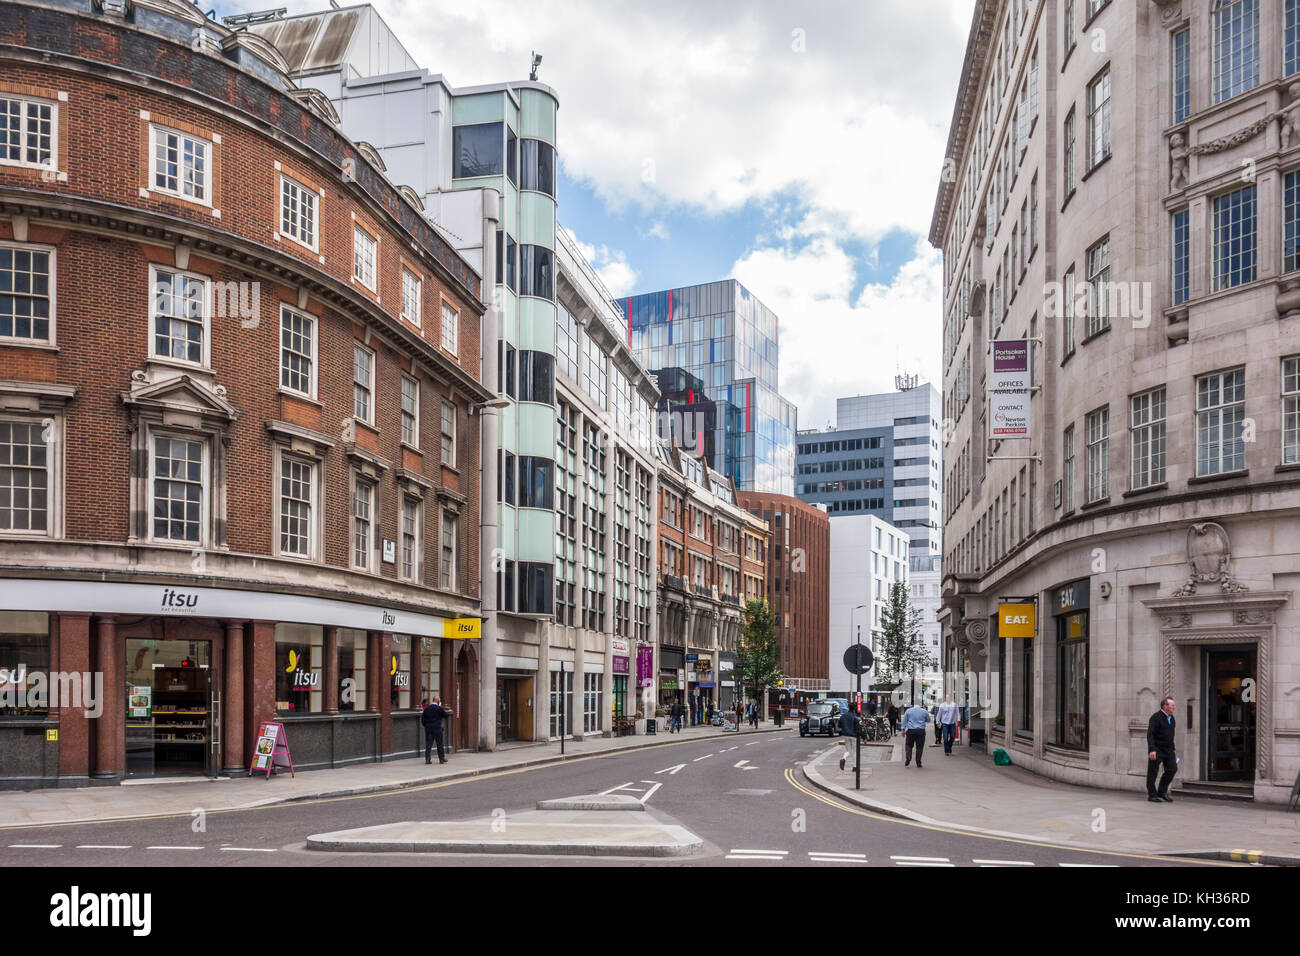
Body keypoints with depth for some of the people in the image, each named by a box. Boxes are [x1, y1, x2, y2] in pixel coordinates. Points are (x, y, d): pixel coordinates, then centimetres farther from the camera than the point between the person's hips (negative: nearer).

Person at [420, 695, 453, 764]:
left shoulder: (426, 708, 4)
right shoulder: (439, 708, -8)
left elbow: (422, 719, 5)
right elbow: (445, 714, 4)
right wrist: (451, 714, 24)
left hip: (428, 728, 3)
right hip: (437, 728, -3)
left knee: (428, 744, 4)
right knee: (439, 744, 8)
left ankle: (427, 759, -3)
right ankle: (441, 758, 15)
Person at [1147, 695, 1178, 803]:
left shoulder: (1171, 718, 13)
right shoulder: (1156, 717, -12)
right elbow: (1150, 734, -17)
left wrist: (1173, 750, 21)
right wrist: (1152, 749, -25)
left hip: (1168, 749, 7)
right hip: (1157, 749, -7)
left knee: (1172, 768, -1)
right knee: (1153, 772, -1)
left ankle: (1162, 791, 11)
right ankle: (1152, 795, 8)